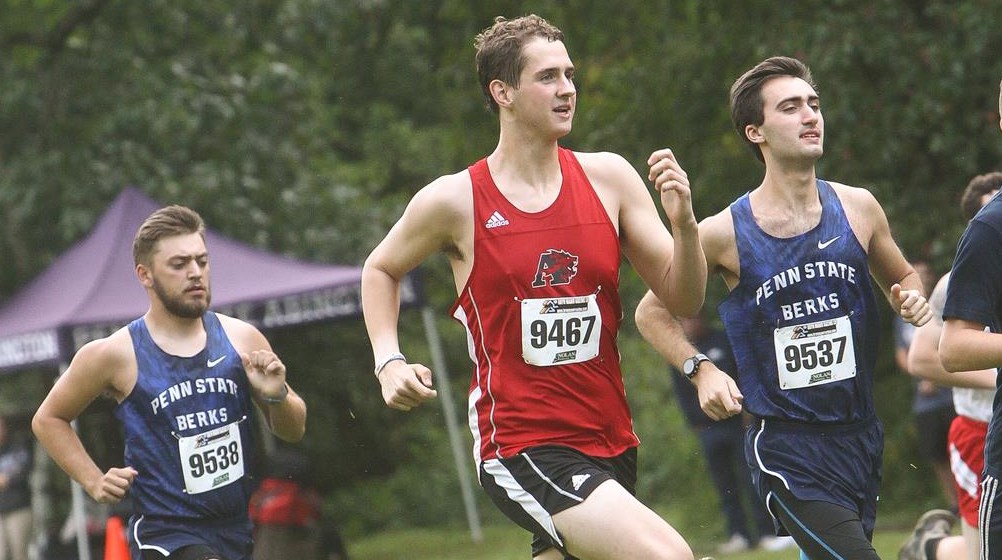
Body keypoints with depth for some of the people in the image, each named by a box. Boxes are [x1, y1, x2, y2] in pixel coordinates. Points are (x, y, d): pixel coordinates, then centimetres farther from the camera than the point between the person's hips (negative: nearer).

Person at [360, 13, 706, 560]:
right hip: (521, 448, -5)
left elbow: (683, 300, 5)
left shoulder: (607, 177, 4)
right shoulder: (455, 201, -5)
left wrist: (683, 223, -13)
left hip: (611, 444, 6)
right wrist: (389, 362, 1)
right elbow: (381, 270, 15)